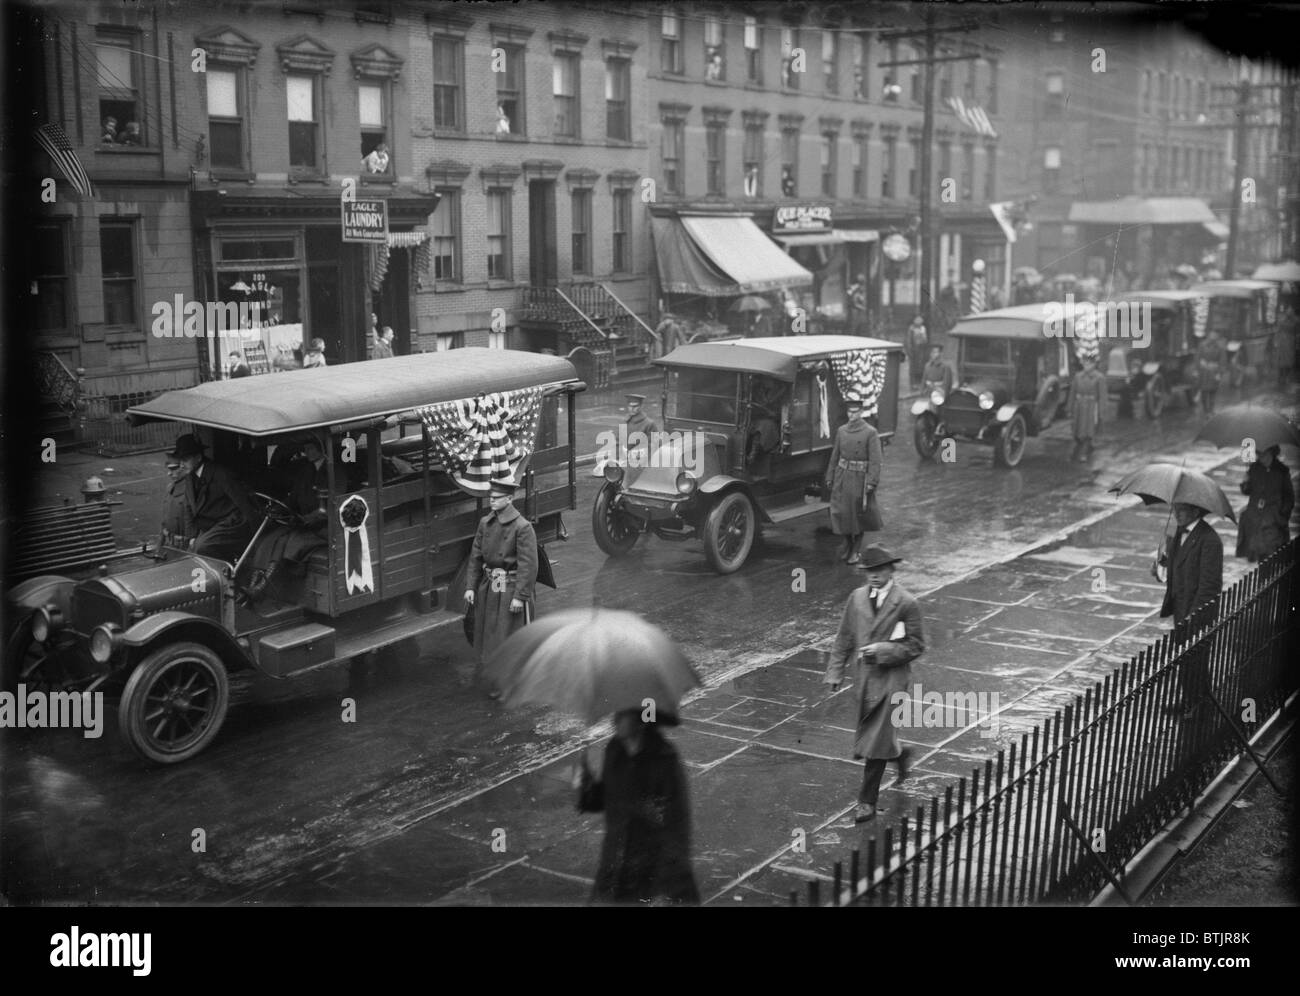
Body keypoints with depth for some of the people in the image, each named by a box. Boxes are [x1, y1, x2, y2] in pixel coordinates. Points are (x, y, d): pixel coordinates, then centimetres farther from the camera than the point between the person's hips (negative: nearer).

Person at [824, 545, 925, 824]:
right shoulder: (857, 598, 6)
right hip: (863, 678, 5)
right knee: (869, 737, 15)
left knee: (875, 743, -7)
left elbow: (916, 646, -6)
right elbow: (844, 638, 10)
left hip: (891, 679, -5)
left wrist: (883, 650, -18)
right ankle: (900, 755, 47)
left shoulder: (907, 603, -9)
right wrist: (835, 672, 4)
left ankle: (867, 802, 4)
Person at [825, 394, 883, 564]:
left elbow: (875, 459, -11)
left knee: (859, 514, 5)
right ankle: (847, 544, 23)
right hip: (842, 476, 4)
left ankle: (855, 550, 18)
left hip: (860, 478, -4)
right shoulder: (841, 431, 6)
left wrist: (872, 481, -17)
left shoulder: (870, 432, -8)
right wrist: (830, 477, 11)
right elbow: (835, 456, 12)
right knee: (841, 512, 3)